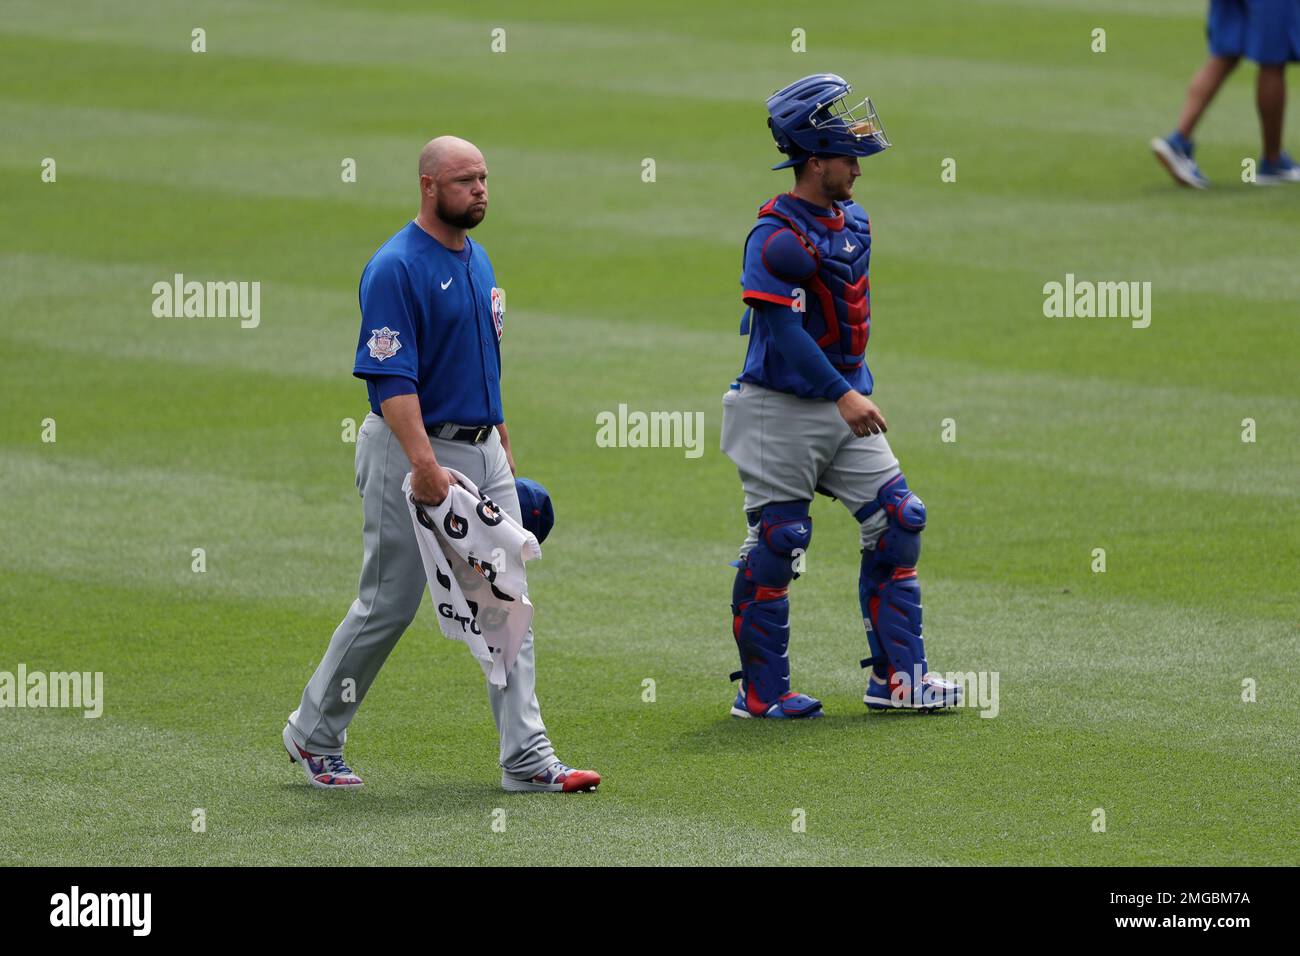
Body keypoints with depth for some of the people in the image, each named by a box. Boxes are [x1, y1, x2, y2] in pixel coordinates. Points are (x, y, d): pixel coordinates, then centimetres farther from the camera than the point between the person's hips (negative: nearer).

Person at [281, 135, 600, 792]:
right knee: (389, 603, 0)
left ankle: (527, 757, 0)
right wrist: (425, 466, -30)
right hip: (413, 448, -8)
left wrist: (503, 449, 20)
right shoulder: (396, 267, -15)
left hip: (482, 450, 8)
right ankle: (314, 734, 17)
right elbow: (391, 376, -22)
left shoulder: (476, 260, 12)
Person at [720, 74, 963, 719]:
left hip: (844, 407, 8)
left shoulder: (852, 223, 9)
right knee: (774, 547, -1)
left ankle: (896, 677, 7)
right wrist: (843, 397, -26)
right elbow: (784, 329, -23)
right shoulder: (777, 238, -18)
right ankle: (761, 691, 8)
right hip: (781, 409, -8)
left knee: (896, 524, 2)